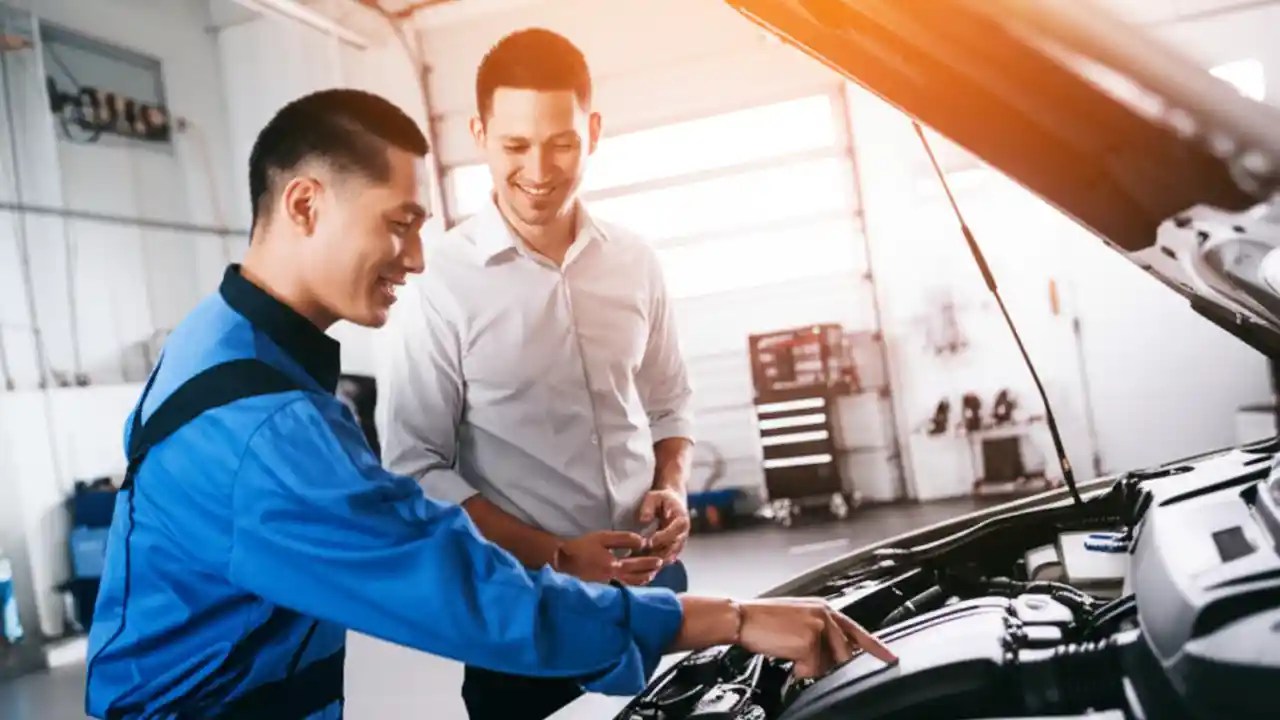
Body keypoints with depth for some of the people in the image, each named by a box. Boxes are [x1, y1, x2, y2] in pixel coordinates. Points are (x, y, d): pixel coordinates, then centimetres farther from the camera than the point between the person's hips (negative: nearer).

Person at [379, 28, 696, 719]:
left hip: (653, 582, 5)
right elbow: (416, 468, -12)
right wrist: (552, 557, -17)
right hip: (521, 607, -4)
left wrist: (673, 489, -5)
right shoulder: (441, 284, -13)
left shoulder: (633, 262, 2)